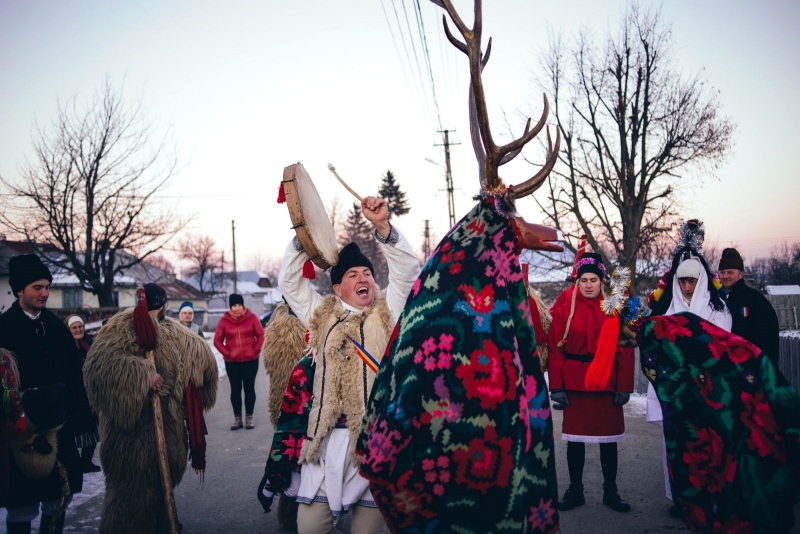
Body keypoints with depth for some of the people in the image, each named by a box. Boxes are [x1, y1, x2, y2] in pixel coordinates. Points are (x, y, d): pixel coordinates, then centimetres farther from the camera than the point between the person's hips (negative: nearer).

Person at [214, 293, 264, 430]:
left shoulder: (251, 317, -5)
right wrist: (227, 353, -8)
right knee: (235, 389, 6)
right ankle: (237, 418, 15)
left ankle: (249, 418, 15)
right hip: (232, 362, 1)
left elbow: (261, 335, 0)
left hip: (250, 360, 0)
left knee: (249, 388, 6)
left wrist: (255, 350, -8)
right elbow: (217, 340, 1)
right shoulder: (224, 320, -3)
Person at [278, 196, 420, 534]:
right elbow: (290, 282, 12)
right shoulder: (323, 316, 13)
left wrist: (382, 227, -15)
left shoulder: (386, 313, 7)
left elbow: (407, 271, -4)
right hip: (328, 438, 2)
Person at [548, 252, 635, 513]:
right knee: (575, 437, 8)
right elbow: (556, 350, -4)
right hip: (574, 383, 0)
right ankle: (575, 490, 21)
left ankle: (611, 492, 24)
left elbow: (625, 351, -1)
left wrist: (624, 386, -7)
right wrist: (557, 386, -9)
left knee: (609, 437, 10)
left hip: (607, 382, 1)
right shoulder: (563, 310, -2)